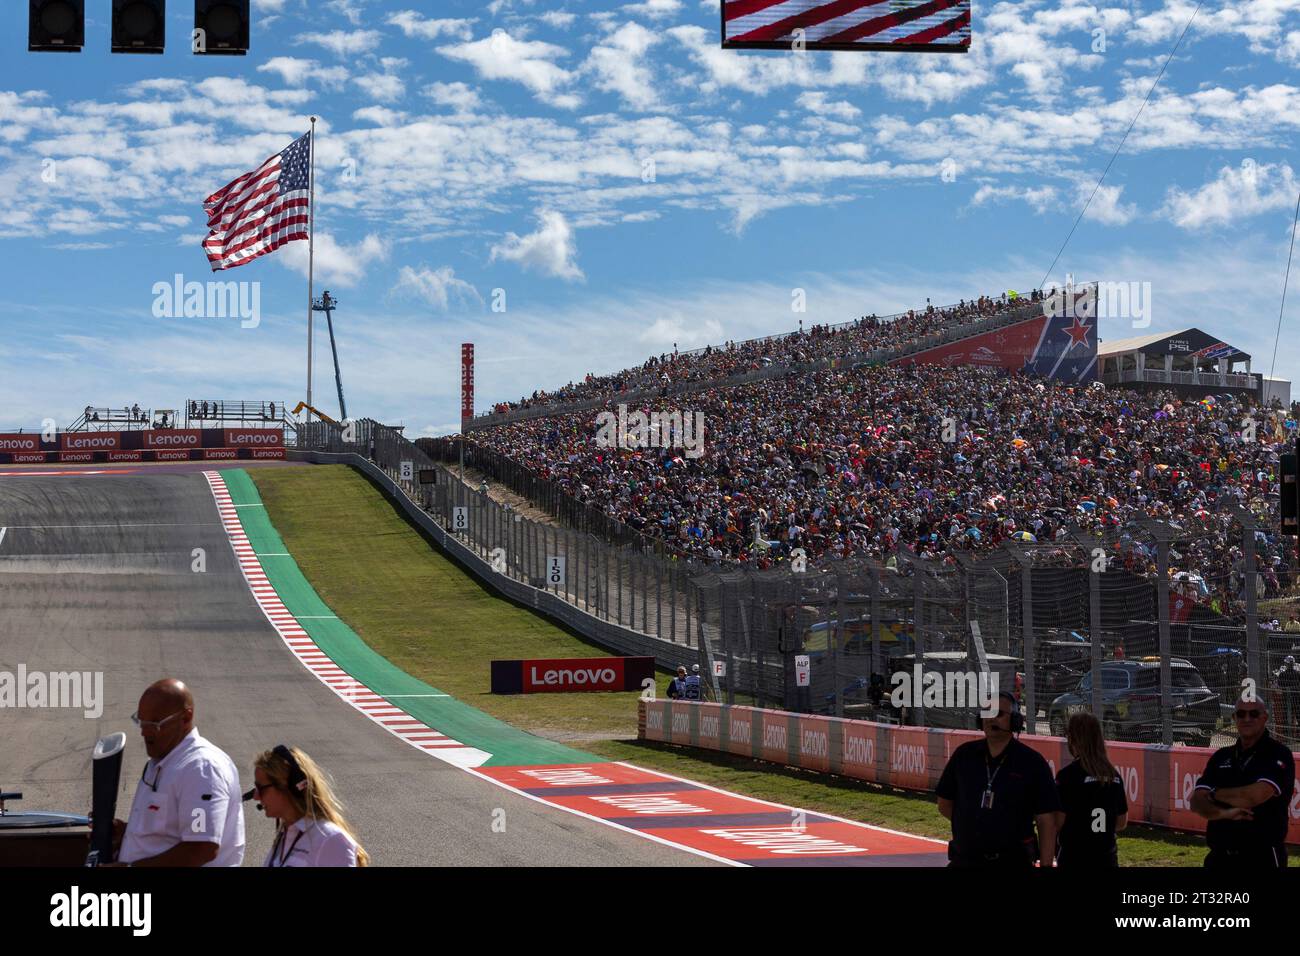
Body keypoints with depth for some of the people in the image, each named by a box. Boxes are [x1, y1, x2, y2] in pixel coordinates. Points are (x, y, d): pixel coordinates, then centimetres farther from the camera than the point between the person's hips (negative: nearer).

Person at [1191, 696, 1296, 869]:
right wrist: (1224, 813, -17)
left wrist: (1214, 794, -1)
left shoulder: (1279, 755, -4)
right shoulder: (1221, 757, 13)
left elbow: (1255, 796, -18)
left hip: (1262, 857, -5)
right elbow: (1197, 803, 4)